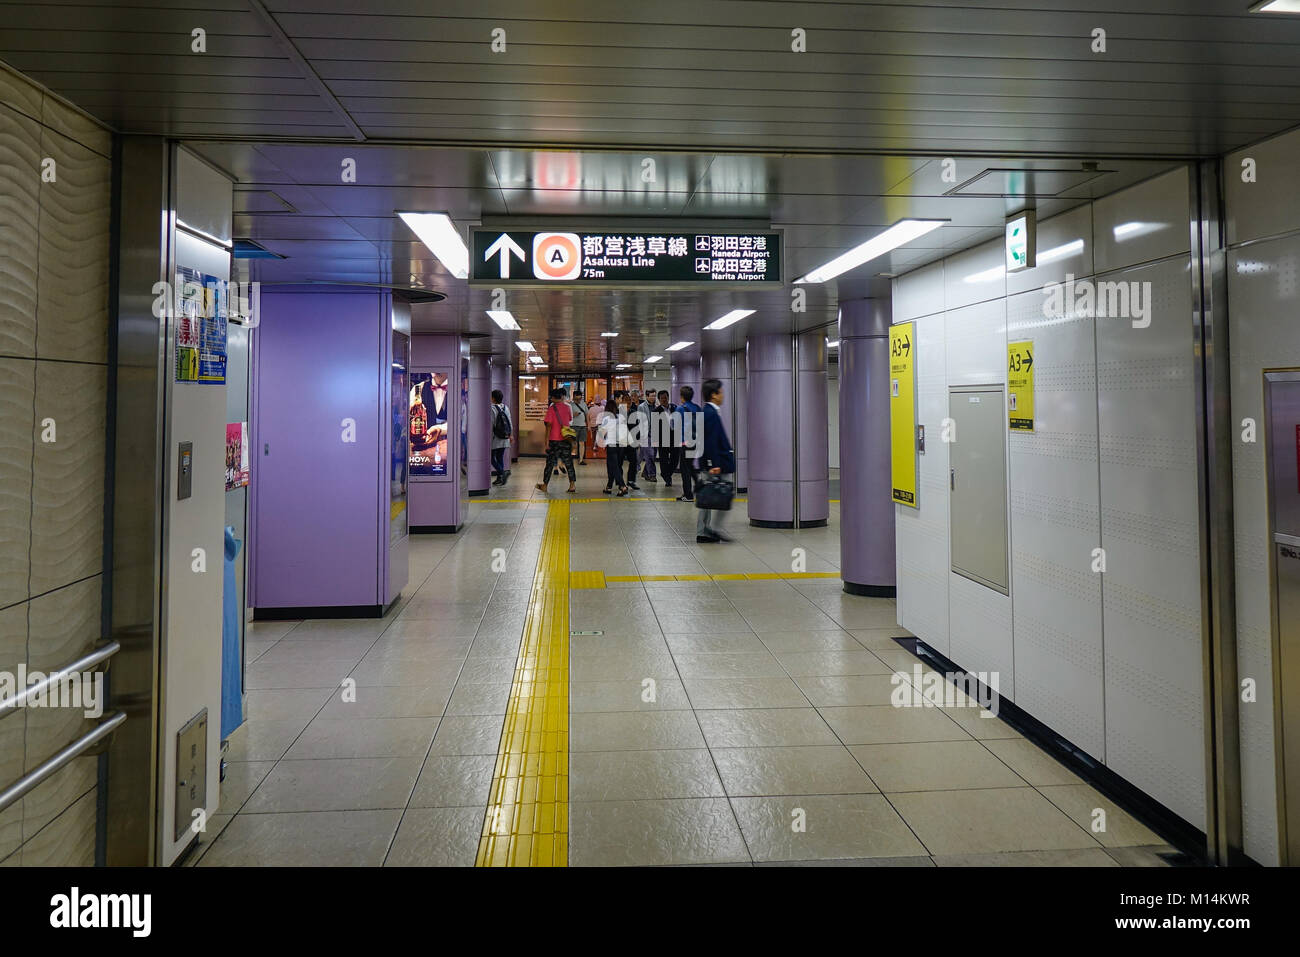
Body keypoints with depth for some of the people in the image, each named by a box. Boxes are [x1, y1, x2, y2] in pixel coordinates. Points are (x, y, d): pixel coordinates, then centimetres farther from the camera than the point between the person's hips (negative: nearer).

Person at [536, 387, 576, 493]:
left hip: (554, 440, -4)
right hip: (566, 439, 4)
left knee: (550, 463, 6)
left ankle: (545, 485, 15)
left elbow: (549, 425, -13)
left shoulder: (552, 408, -10)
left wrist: (547, 441, -11)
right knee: (568, 463, 7)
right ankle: (572, 485, 1)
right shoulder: (566, 407, 5)